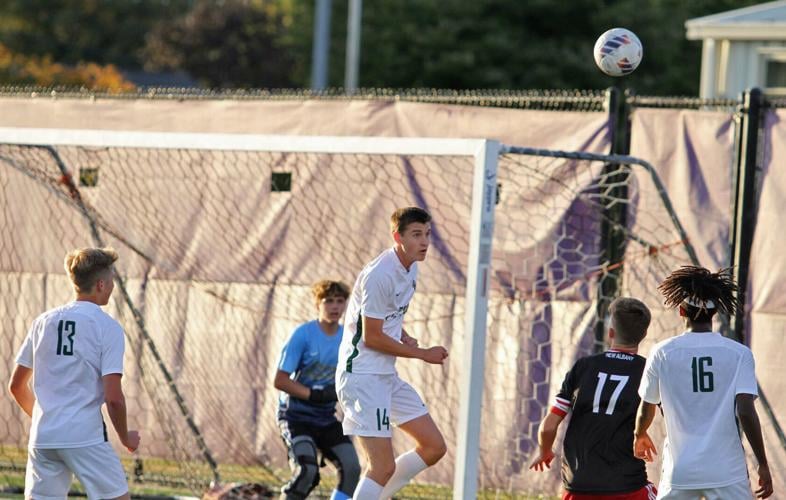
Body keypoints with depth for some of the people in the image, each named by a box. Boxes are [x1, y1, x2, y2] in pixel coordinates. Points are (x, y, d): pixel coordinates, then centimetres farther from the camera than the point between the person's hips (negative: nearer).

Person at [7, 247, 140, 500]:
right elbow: (113, 397, -11)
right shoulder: (108, 327, -5)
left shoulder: (44, 321, 11)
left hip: (42, 438, 5)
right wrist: (125, 437, 5)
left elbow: (16, 385, 16)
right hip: (86, 438, -5)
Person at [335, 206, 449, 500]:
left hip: (387, 376, 10)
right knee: (383, 467, -14)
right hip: (361, 375, -9)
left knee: (434, 447, 7)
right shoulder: (379, 276, -20)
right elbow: (371, 337, -18)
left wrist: (402, 335, 4)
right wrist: (423, 354, -11)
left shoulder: (410, 268, 9)